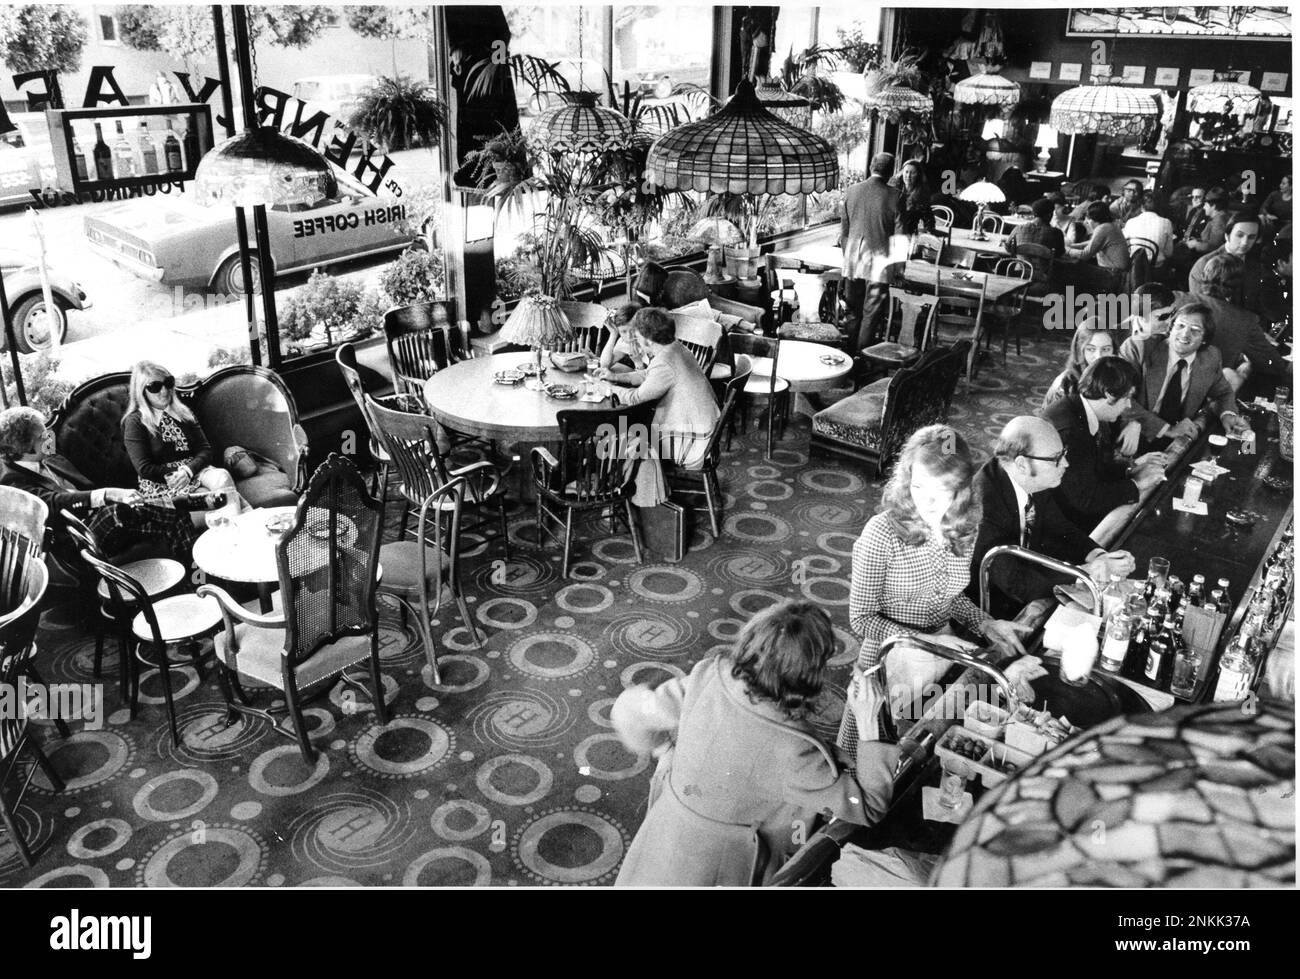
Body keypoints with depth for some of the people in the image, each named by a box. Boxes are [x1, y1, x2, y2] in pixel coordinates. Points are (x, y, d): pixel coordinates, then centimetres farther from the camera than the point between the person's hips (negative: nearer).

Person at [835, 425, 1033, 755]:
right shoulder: (883, 533, -24)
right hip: (892, 664, -5)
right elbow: (862, 618, -18)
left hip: (942, 655, 5)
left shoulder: (966, 528, -7)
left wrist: (985, 624, -6)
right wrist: (926, 643, -26)